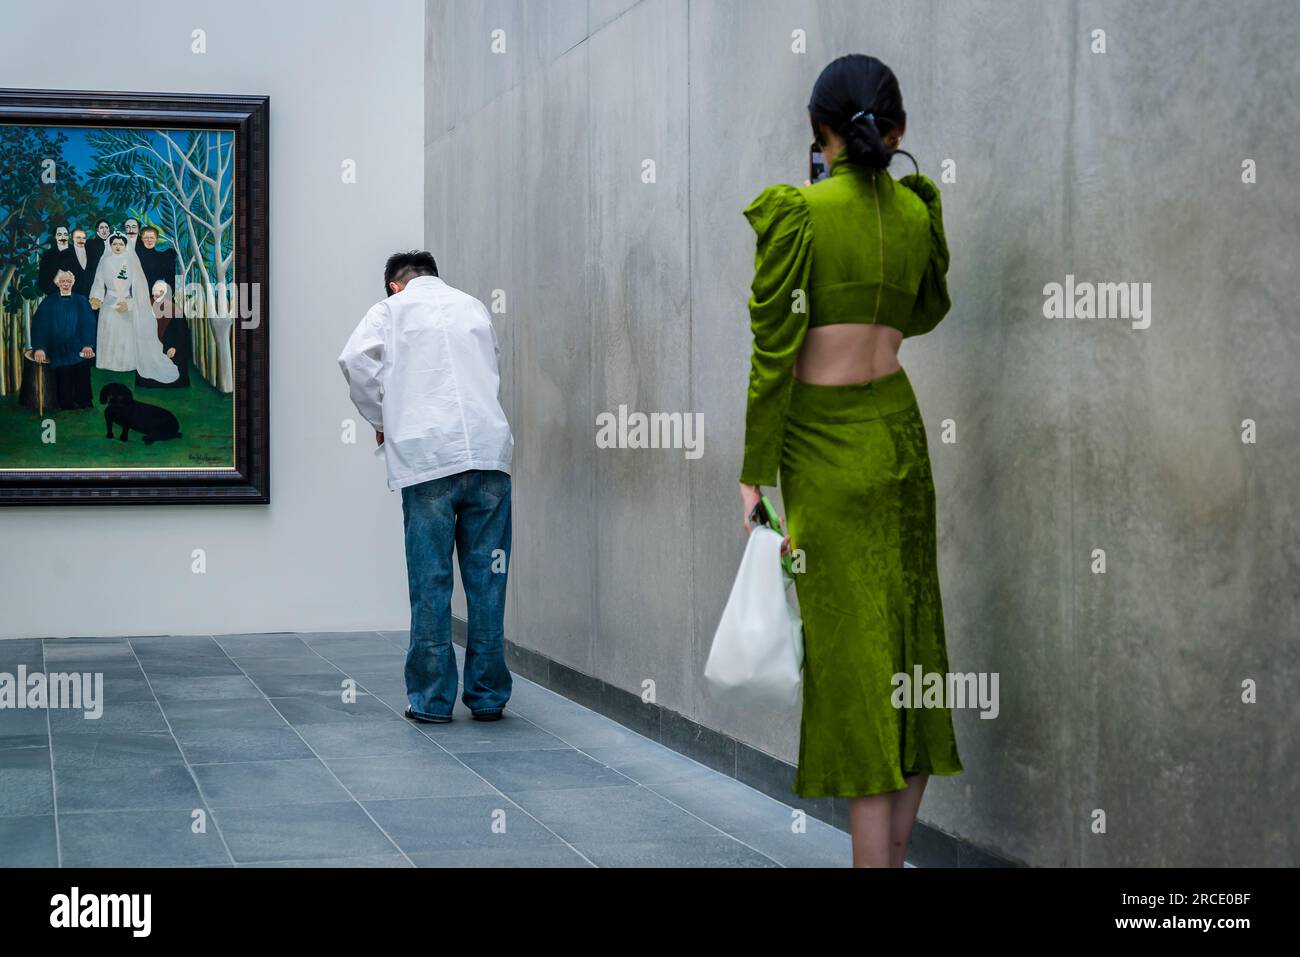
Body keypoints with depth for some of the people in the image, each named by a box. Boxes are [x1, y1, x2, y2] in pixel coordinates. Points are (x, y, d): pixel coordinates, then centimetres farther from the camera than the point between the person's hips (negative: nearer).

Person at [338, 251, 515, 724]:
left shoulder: (391, 309, 10)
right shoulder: (474, 307, 21)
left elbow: (356, 360, -6)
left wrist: (381, 418, 8)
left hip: (427, 455, -3)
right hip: (489, 450, 3)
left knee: (431, 582, 1)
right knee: (487, 579, 6)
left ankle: (432, 698, 4)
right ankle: (488, 694, 10)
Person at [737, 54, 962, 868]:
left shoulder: (794, 212, -11)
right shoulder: (917, 209, 6)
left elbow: (775, 352, -13)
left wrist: (755, 474, -8)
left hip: (823, 444, -5)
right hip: (899, 431, 5)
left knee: (852, 649, -2)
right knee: (908, 633, 10)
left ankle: (874, 856, 0)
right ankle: (897, 847, 18)